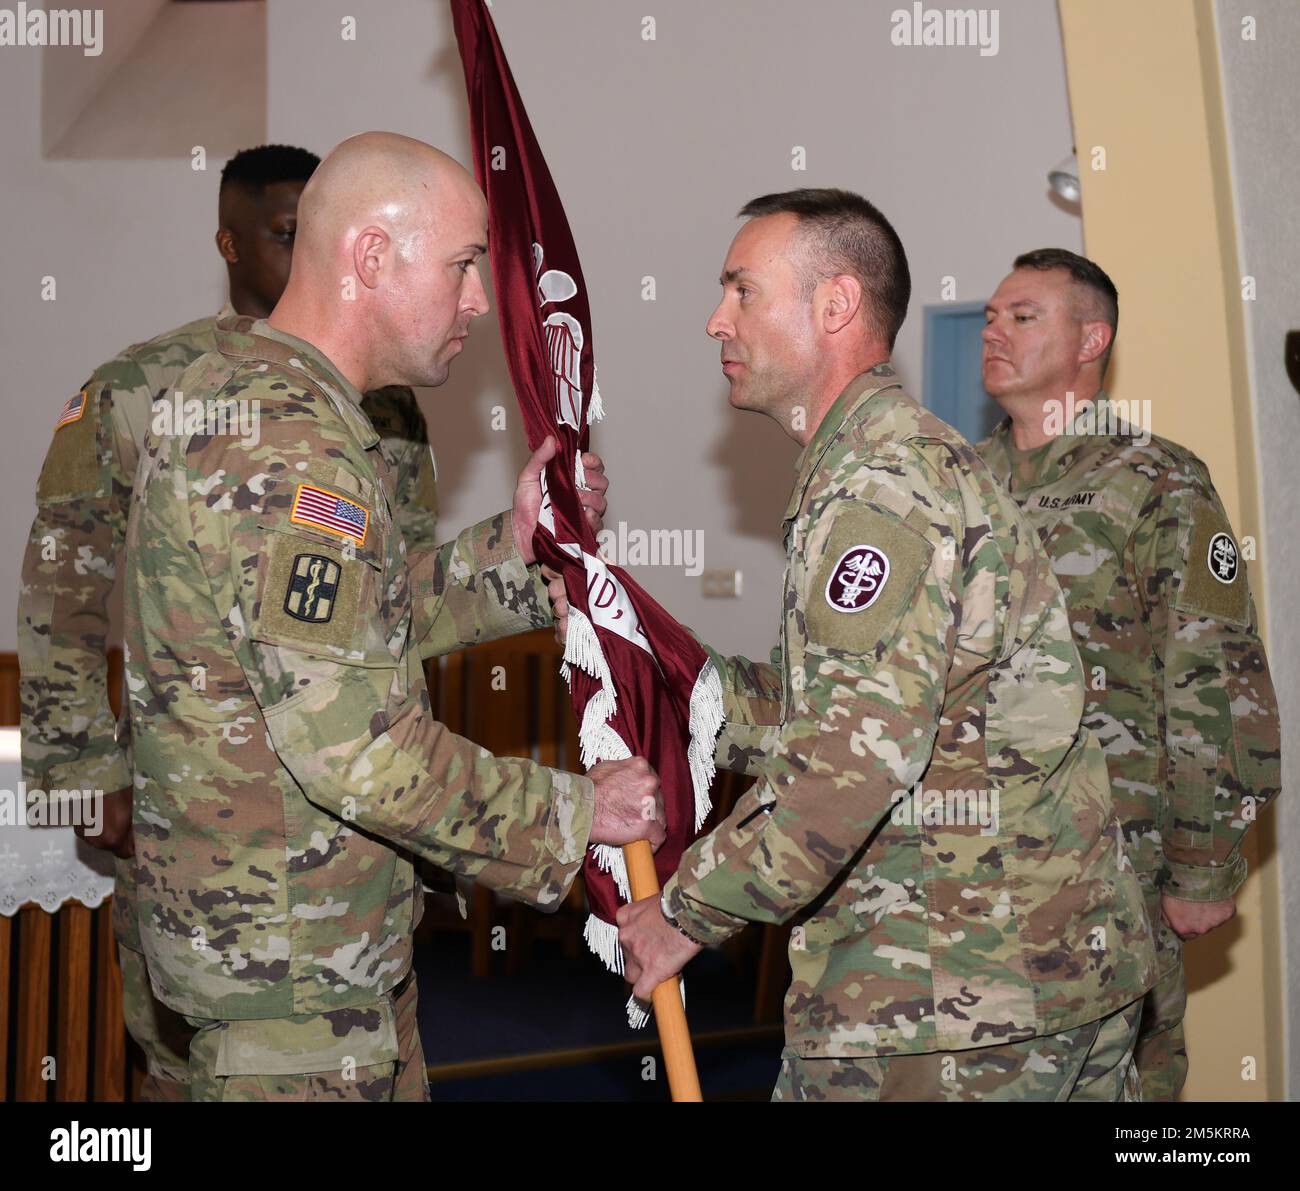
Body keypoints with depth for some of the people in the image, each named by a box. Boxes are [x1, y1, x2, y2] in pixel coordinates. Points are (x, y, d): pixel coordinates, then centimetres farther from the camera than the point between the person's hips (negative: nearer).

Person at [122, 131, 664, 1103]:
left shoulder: (239, 395, 9)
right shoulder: (288, 452, -25)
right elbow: (357, 746, -29)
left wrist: (511, 549, 5)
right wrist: (570, 815, -18)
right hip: (284, 955, -10)